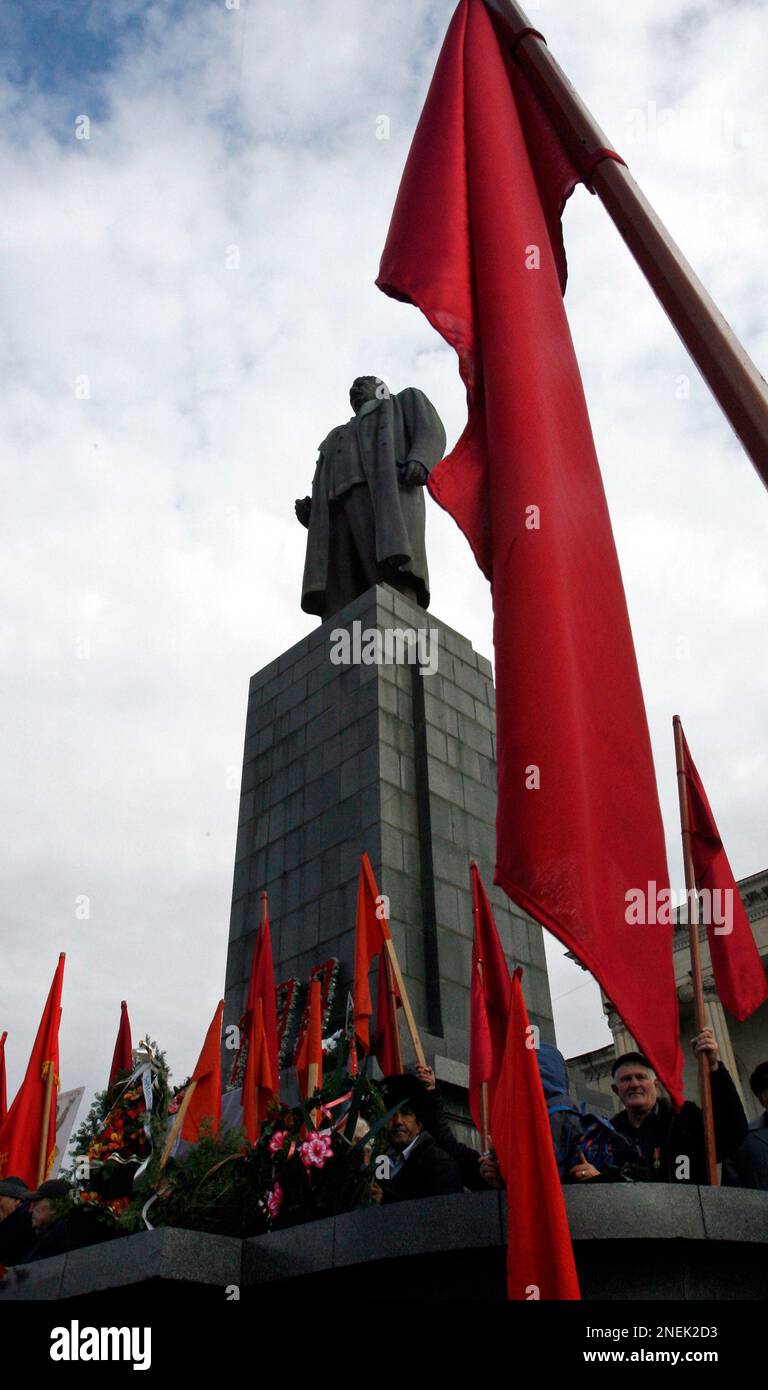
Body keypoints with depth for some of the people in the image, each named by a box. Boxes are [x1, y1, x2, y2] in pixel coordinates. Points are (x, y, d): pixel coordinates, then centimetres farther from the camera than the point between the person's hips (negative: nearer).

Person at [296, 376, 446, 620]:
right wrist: (308, 511, 5)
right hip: (340, 511, 5)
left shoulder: (406, 401, 31)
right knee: (340, 610, -19)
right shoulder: (337, 438, 42)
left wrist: (418, 462, -12)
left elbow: (431, 431, 10)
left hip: (388, 490, -4)